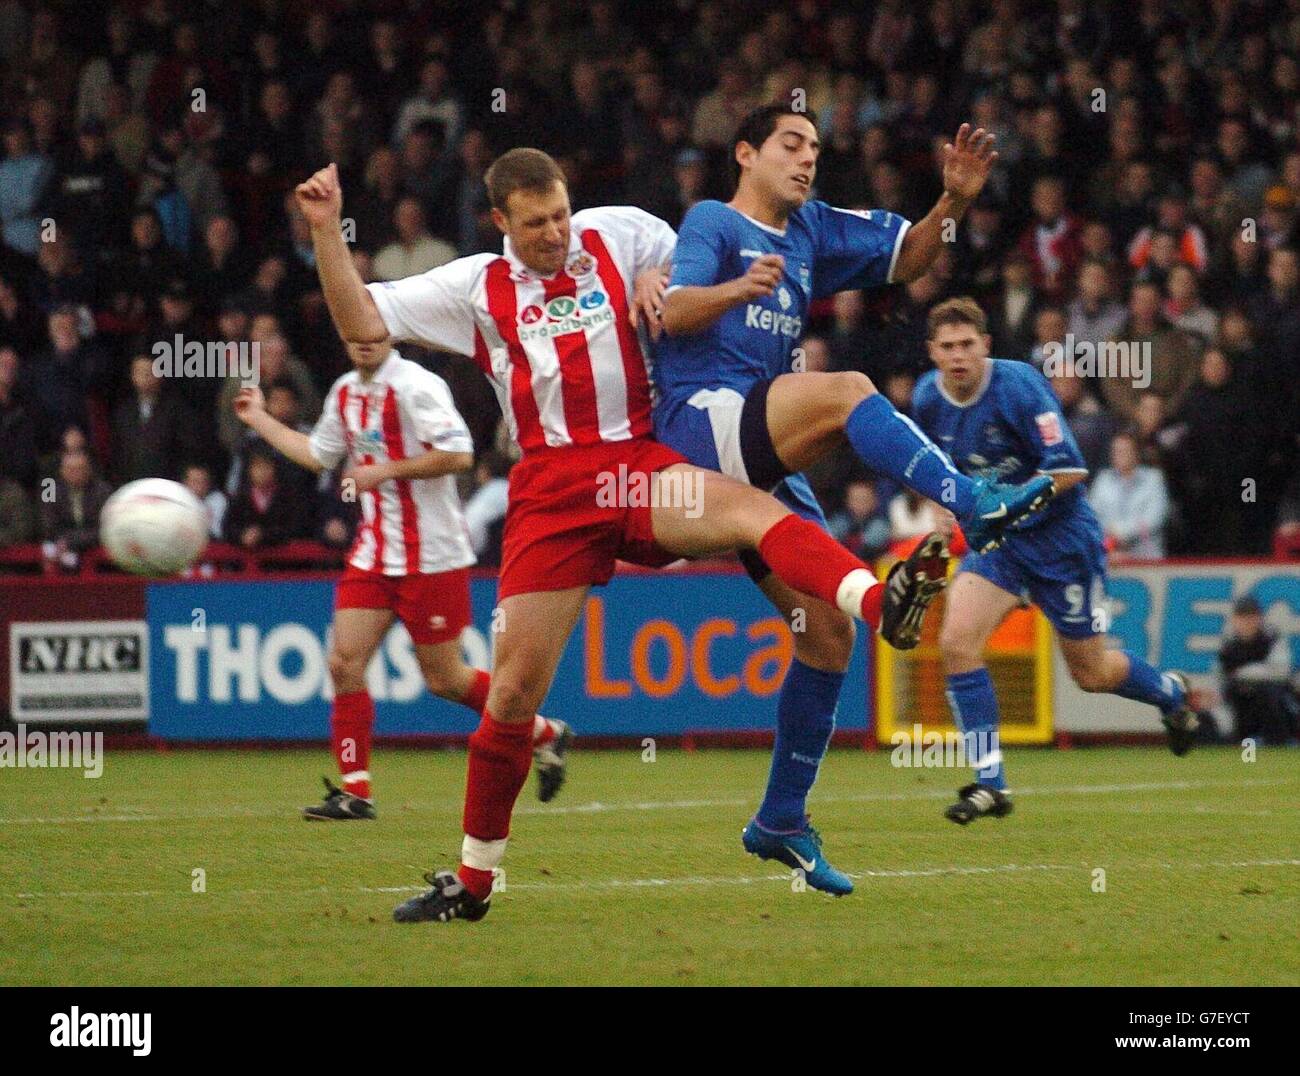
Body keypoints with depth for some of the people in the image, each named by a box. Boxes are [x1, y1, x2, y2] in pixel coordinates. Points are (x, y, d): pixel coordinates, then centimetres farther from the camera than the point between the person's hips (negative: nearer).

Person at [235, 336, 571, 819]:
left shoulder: (414, 386, -15)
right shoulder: (346, 392, 10)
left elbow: (458, 454, -23)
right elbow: (318, 455, 26)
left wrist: (386, 470, -21)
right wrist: (260, 419, 28)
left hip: (430, 557, -7)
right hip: (373, 555, 7)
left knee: (444, 679, 0)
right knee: (344, 663, -4)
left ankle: (545, 735, 20)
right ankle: (355, 792, 2)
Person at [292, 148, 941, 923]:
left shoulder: (620, 236, 12)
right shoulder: (475, 288, 12)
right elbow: (362, 323, 10)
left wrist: (661, 279, 0)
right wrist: (327, 230, 1)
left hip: (641, 466, 0)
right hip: (551, 487, 0)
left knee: (757, 513, -33)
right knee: (516, 685, -2)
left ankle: (884, 609, -57)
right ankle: (473, 880, 12)